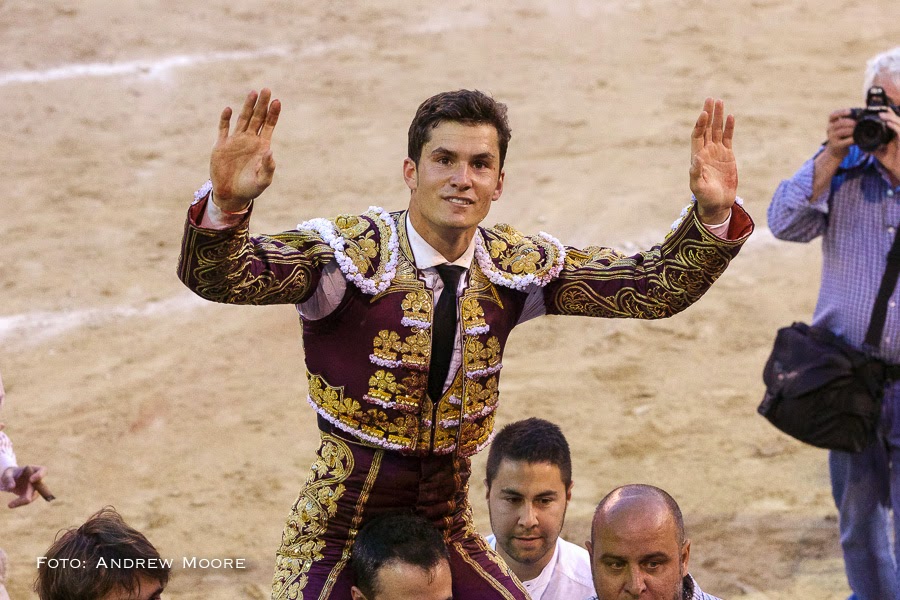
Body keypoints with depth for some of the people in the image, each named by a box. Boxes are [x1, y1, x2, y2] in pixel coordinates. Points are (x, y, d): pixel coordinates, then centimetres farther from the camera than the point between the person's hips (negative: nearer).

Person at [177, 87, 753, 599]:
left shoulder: (514, 266, -1)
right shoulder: (350, 252, -15)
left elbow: (656, 287, -2)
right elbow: (218, 277, -28)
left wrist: (713, 215, -20)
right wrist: (226, 204, -49)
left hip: (450, 529, 4)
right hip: (339, 530, -4)